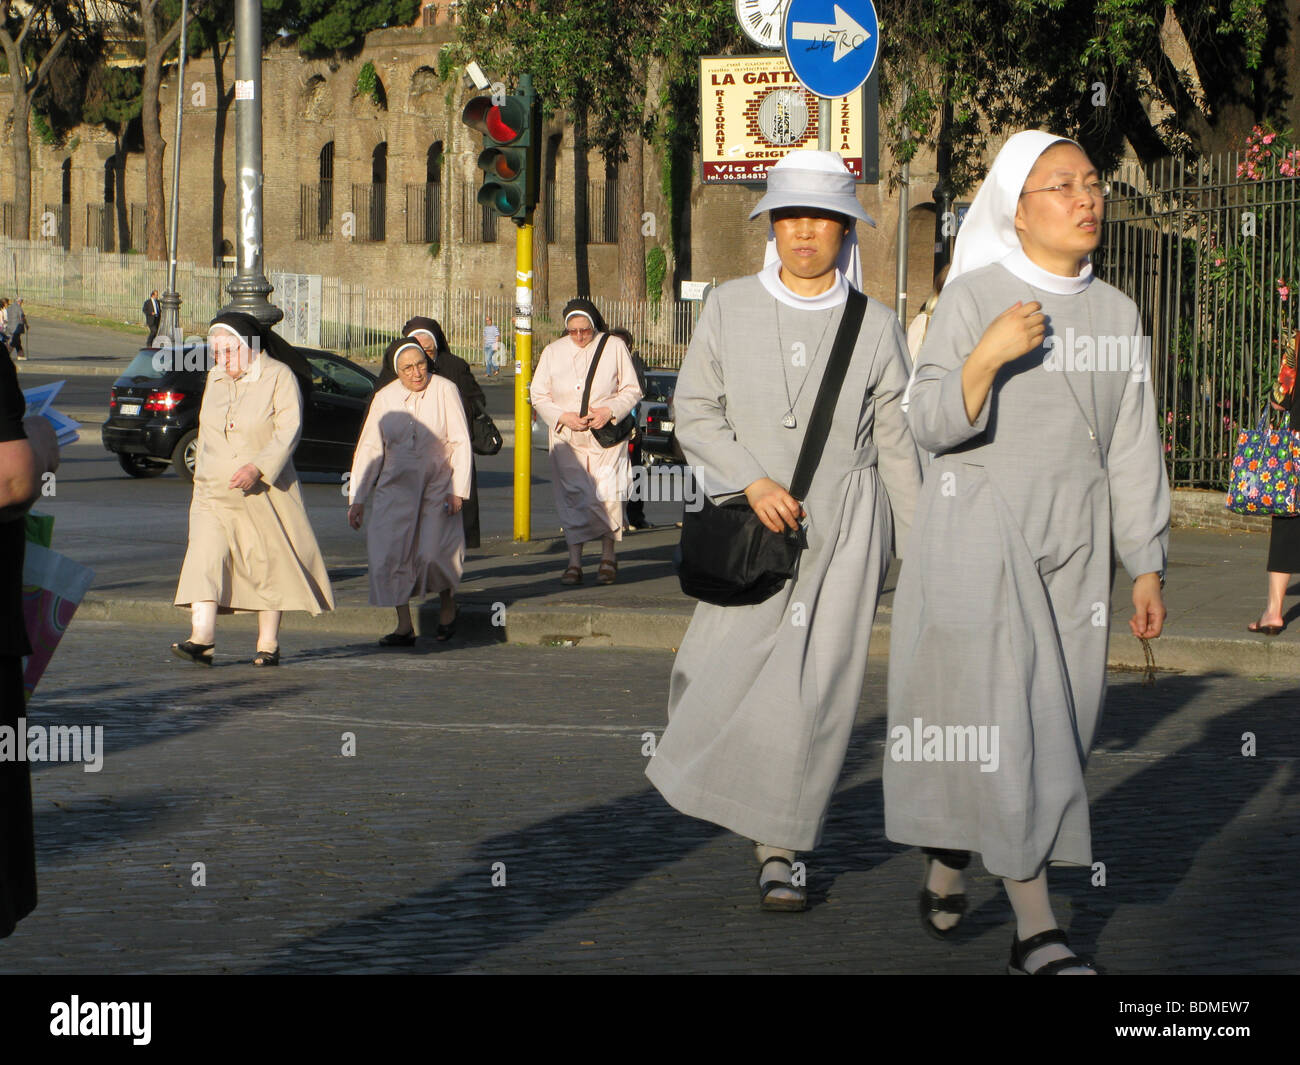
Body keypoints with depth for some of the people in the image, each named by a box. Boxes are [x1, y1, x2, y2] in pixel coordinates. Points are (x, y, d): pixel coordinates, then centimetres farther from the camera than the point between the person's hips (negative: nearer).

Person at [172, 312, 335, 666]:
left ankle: (268, 645, 10)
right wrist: (202, 473, 21)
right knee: (205, 557, -12)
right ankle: (201, 639, -22)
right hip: (214, 492, 4)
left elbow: (288, 431, -16)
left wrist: (258, 467, -27)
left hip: (264, 492, -4)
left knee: (269, 564, 1)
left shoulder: (279, 377, -8)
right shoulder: (215, 378, 10)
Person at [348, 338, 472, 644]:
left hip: (438, 487, -3)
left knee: (433, 553, -15)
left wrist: (457, 489, -9)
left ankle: (448, 605, 14)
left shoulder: (444, 391, -5)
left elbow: (461, 442, -3)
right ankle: (404, 626, -2)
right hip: (395, 487, 3)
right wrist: (357, 498, 6)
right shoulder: (384, 398, 2)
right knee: (389, 555, -10)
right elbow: (369, 448, 8)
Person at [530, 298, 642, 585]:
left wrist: (609, 411, -12)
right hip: (567, 439, 2)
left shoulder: (614, 347, 2)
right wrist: (563, 417, -9)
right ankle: (574, 561, 0)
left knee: (607, 494, -9)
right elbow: (539, 396, 8)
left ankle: (608, 556, 10)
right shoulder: (553, 352, 7)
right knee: (573, 497, -4)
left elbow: (631, 390, 5)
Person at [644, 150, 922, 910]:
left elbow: (896, 444, 6)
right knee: (725, 676, -2)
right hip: (752, 526, 1)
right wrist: (753, 482, -12)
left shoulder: (874, 326, 2)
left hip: (844, 528, -1)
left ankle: (781, 852, 4)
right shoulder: (730, 309, 4)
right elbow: (695, 412, 3)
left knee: (815, 690, -6)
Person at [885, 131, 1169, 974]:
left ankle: (950, 858, 29)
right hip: (980, 531, -5)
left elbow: (1134, 451, 12)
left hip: (1073, 544, 5)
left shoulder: (1117, 314, 10)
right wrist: (986, 356, -24)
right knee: (1007, 715, -10)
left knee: (1061, 716, 5)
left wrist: (1148, 564, 9)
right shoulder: (975, 295, -4)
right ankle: (1036, 925, -9)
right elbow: (933, 424, -8)